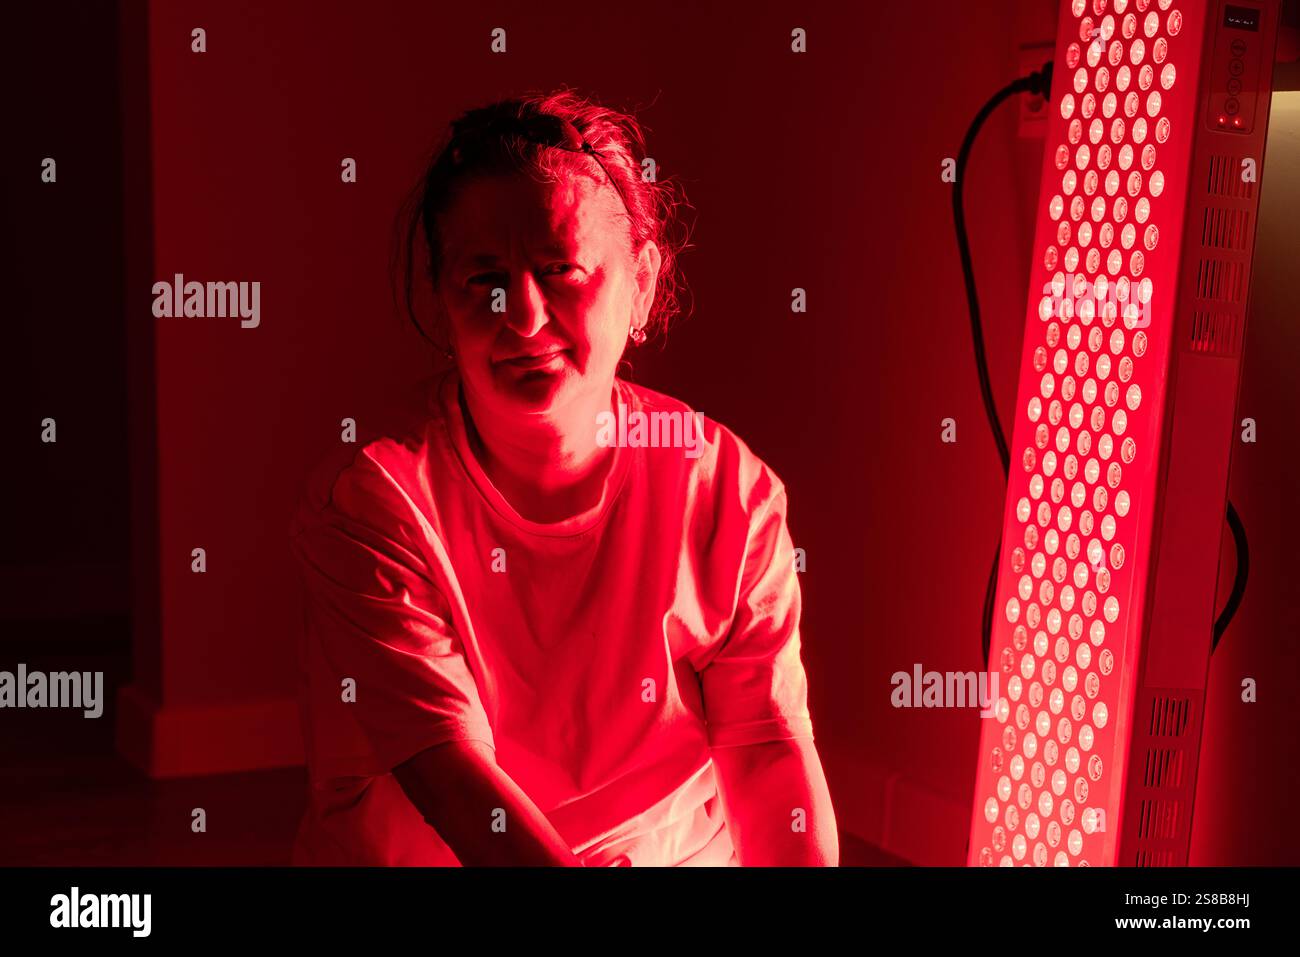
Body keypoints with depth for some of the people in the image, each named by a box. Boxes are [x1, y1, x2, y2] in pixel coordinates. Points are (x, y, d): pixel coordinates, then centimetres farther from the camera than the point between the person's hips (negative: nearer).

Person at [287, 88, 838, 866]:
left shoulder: (729, 490, -7)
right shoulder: (373, 499, -14)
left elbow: (770, 743, -10)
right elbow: (448, 768, -21)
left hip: (680, 848, 2)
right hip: (425, 852, -1)